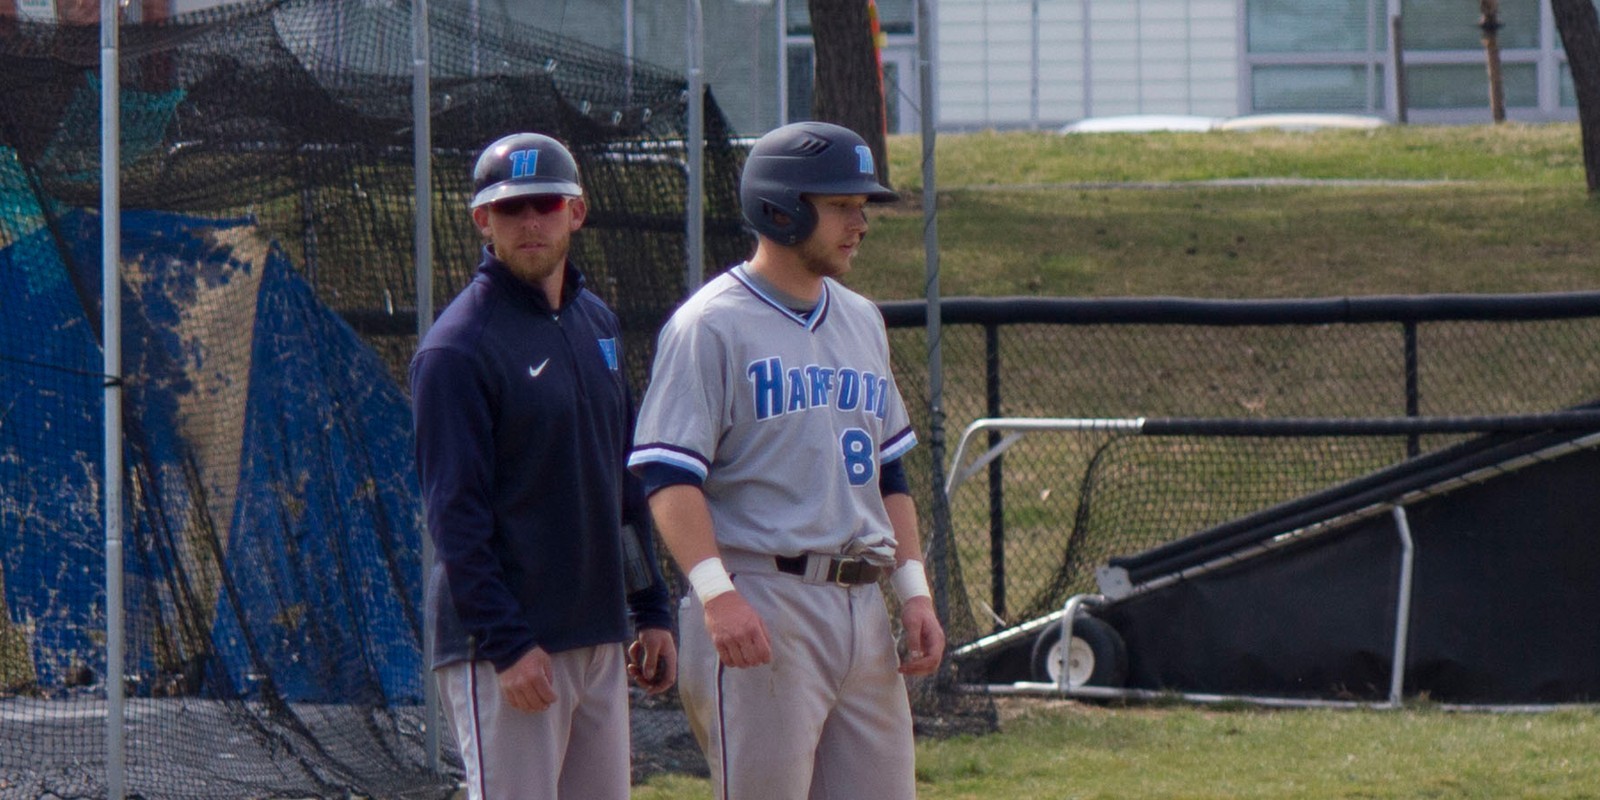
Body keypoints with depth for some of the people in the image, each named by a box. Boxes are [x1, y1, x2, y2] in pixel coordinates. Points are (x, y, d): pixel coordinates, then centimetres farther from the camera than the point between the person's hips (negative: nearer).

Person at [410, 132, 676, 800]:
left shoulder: (596, 325, 14)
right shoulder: (459, 347, -10)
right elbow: (455, 513, -15)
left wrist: (651, 612, 16)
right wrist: (508, 644, -20)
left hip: (600, 641, 8)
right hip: (504, 645, -8)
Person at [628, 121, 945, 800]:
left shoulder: (860, 322, 17)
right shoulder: (711, 326, -7)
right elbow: (668, 476, -14)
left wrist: (914, 590, 13)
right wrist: (716, 594, -26)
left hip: (861, 608, 8)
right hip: (762, 607, -8)